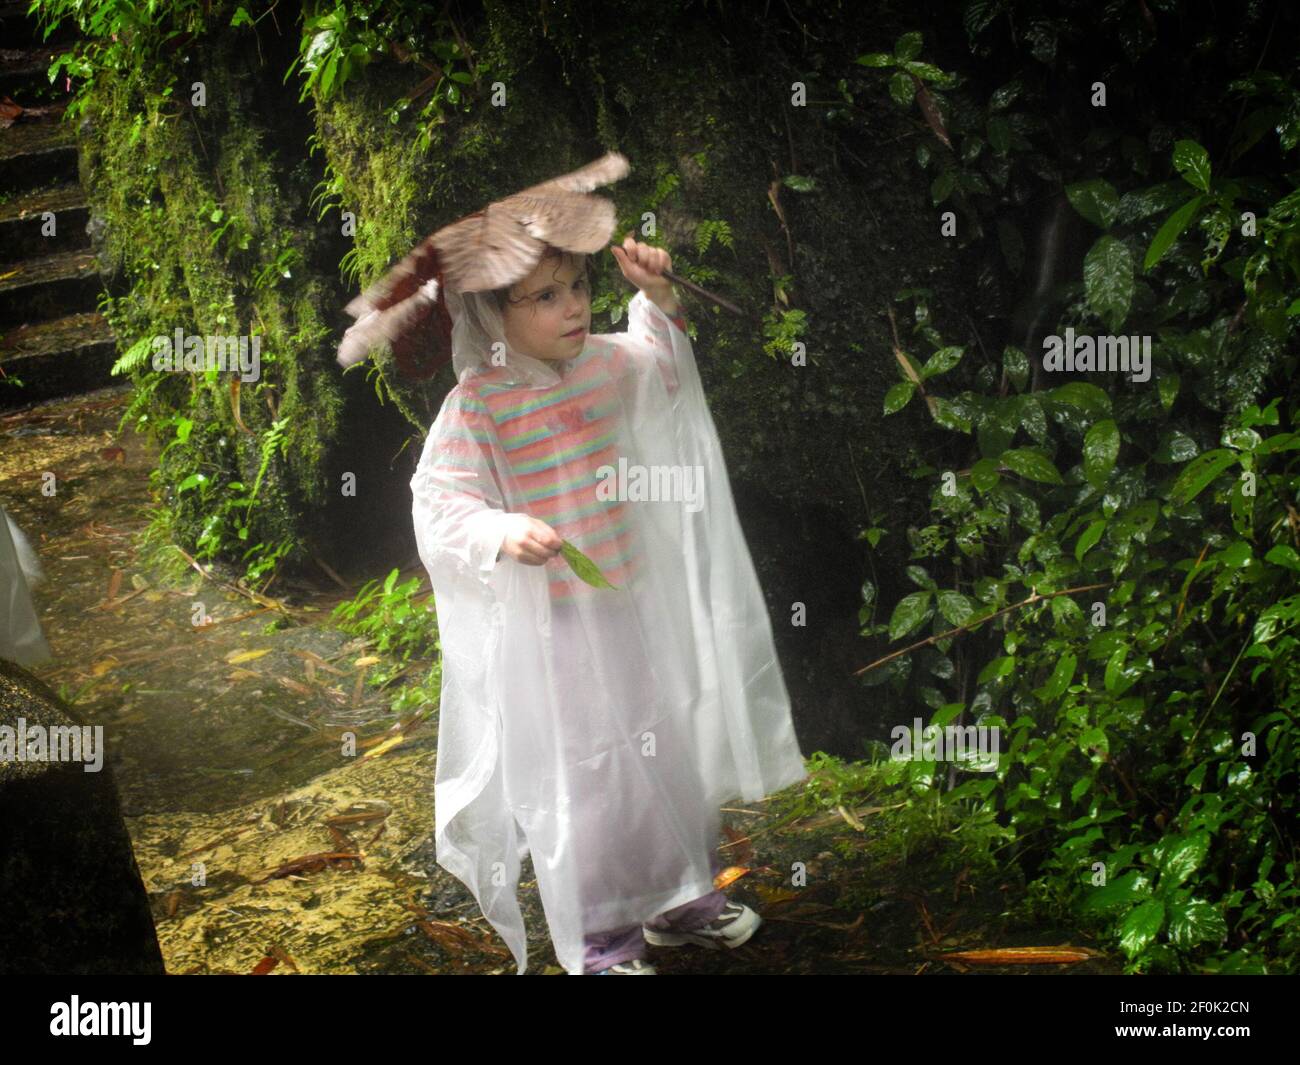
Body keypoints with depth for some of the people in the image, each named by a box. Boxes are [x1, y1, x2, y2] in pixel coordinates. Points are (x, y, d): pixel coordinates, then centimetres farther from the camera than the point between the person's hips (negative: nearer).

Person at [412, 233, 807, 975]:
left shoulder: (607, 366, 1)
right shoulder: (477, 404, -19)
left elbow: (663, 365, 22)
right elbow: (438, 502, -20)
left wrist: (657, 294, 5)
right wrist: (502, 531, -38)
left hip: (632, 605, 7)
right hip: (543, 628, -7)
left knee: (672, 753, 18)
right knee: (581, 781, 0)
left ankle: (682, 898, 38)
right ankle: (603, 942, 15)